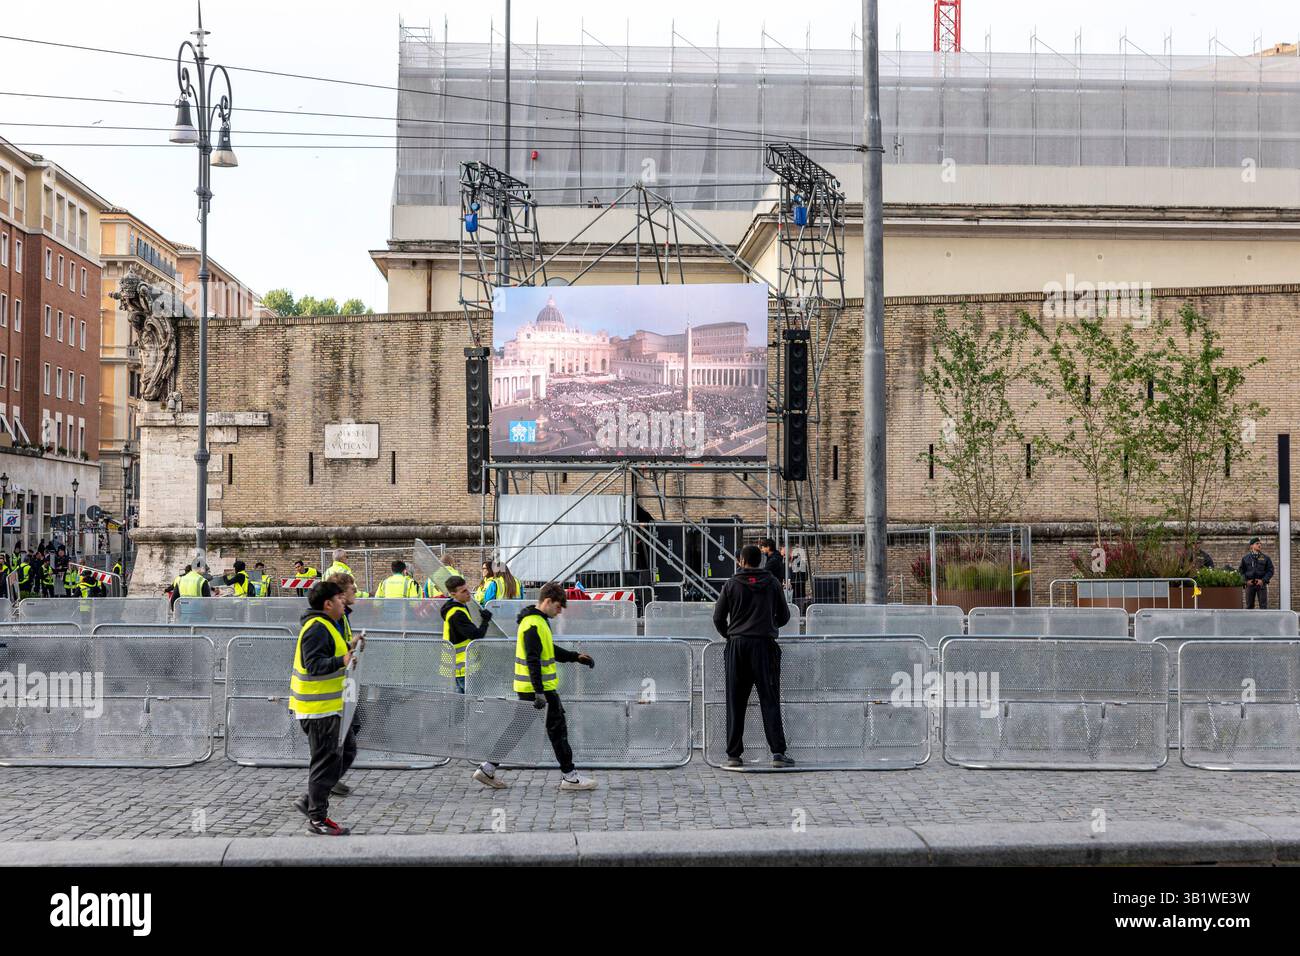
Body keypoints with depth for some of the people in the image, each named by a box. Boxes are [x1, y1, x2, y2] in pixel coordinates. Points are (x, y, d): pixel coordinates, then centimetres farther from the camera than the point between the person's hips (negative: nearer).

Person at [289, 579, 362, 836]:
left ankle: (310, 800, 23)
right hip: (319, 708, -11)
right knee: (326, 760, -4)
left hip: (331, 705, 11)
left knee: (346, 751, 18)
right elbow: (314, 665, -28)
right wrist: (341, 661, -39)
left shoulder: (326, 625, 14)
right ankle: (317, 819, 5)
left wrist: (348, 648, 26)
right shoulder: (317, 629, -19)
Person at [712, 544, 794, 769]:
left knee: (735, 702, 5)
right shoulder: (771, 583, 2)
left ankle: (733, 755, 4)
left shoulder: (732, 584, 1)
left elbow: (718, 617, 3)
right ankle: (777, 752, -8)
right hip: (764, 645, 0)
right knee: (769, 700, 1)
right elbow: (784, 615, 8)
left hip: (737, 645, 0)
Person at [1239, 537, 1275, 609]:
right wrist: (1246, 580, -7)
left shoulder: (1266, 558, 8)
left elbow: (1270, 571, 3)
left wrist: (1263, 580, -11)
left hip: (1261, 584, -1)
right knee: (1249, 606, 4)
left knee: (1263, 605, -4)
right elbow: (1241, 571, 9)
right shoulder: (1245, 558, 9)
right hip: (1250, 584, 1)